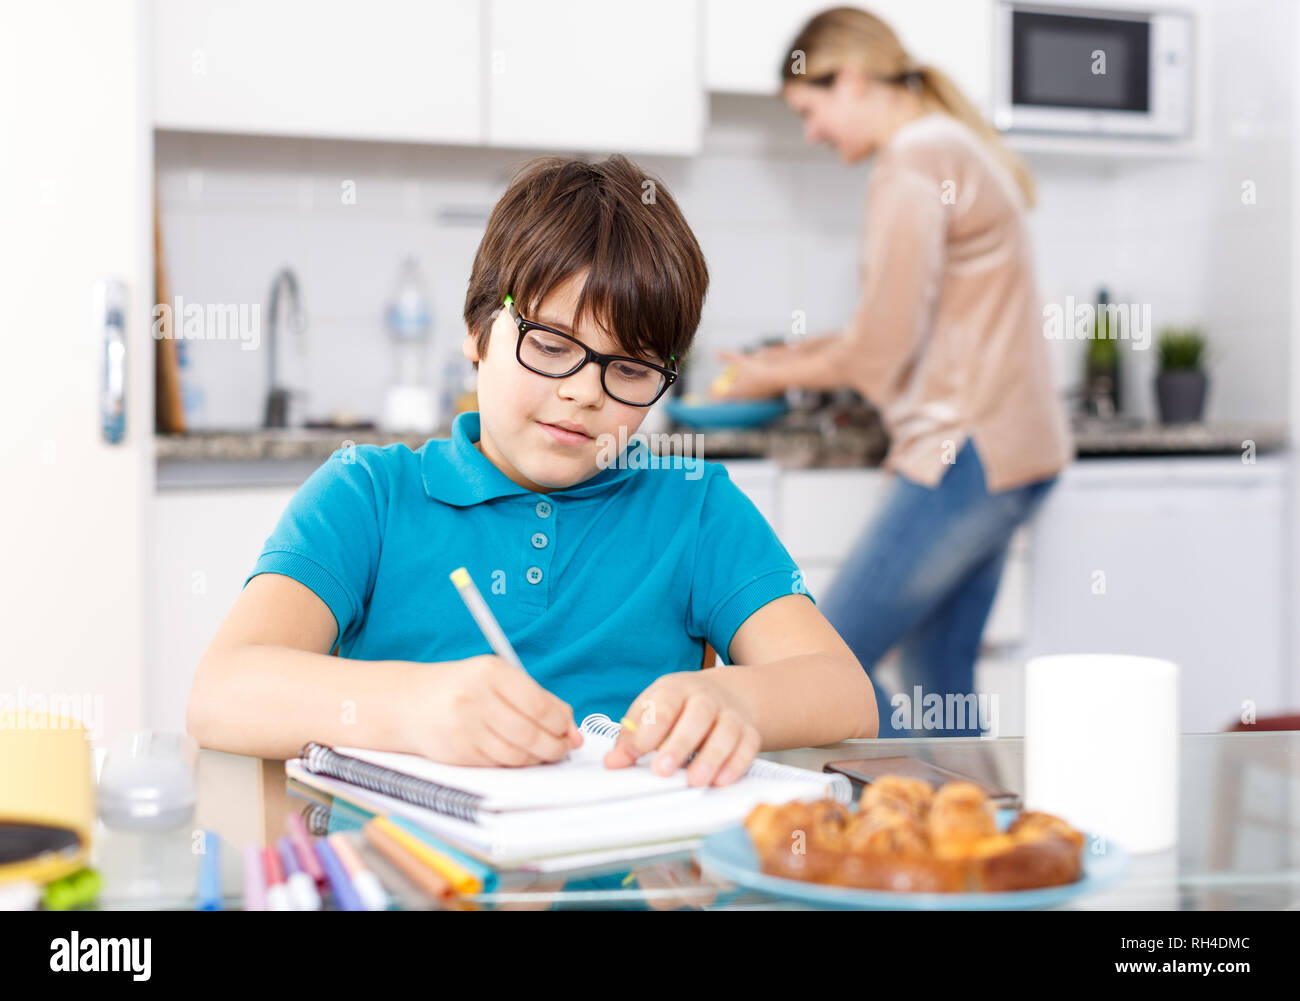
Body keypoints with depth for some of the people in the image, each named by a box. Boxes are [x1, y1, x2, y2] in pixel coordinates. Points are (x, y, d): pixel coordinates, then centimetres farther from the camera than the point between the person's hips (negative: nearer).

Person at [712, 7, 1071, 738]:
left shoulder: (914, 163, -13)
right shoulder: (955, 147, 17)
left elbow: (881, 349, -16)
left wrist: (777, 375, 0)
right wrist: (810, 352, 17)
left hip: (968, 455, -10)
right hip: (1013, 451, 10)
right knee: (940, 679, 13)